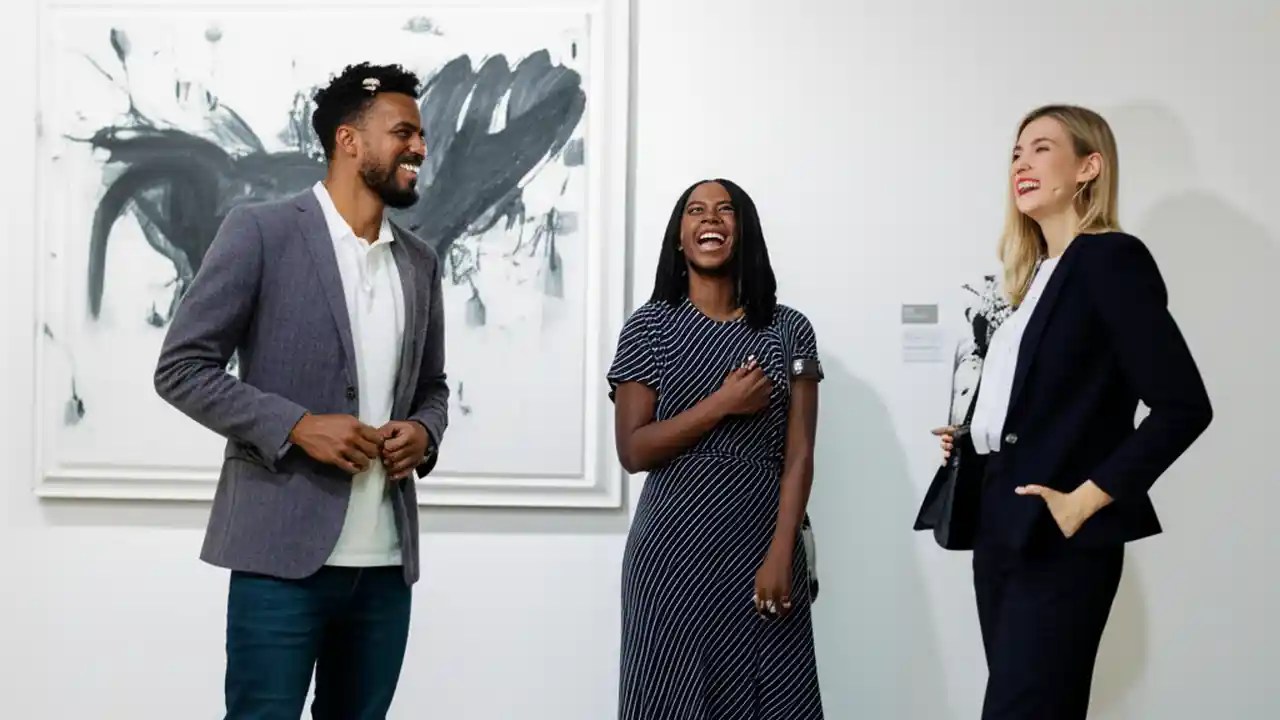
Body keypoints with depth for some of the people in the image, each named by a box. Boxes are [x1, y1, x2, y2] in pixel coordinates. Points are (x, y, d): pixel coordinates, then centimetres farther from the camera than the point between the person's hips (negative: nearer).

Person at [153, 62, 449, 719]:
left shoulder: (419, 263, 14)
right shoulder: (261, 230, -4)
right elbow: (181, 368, -5)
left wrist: (424, 433, 0)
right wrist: (296, 426, -16)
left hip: (387, 559, 5)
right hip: (284, 550, -5)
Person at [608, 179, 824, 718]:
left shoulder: (789, 329, 5)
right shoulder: (650, 326, 1)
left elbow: (799, 454, 0)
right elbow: (632, 450, -4)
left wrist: (781, 555, -10)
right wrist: (723, 404, -12)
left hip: (762, 545, 1)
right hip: (675, 547, -1)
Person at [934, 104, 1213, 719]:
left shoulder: (1111, 258, -9)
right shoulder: (1033, 273, 14)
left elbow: (1183, 405, -17)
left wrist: (1085, 501, -17)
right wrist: (972, 442, 5)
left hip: (1058, 541, -8)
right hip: (1002, 526, 8)